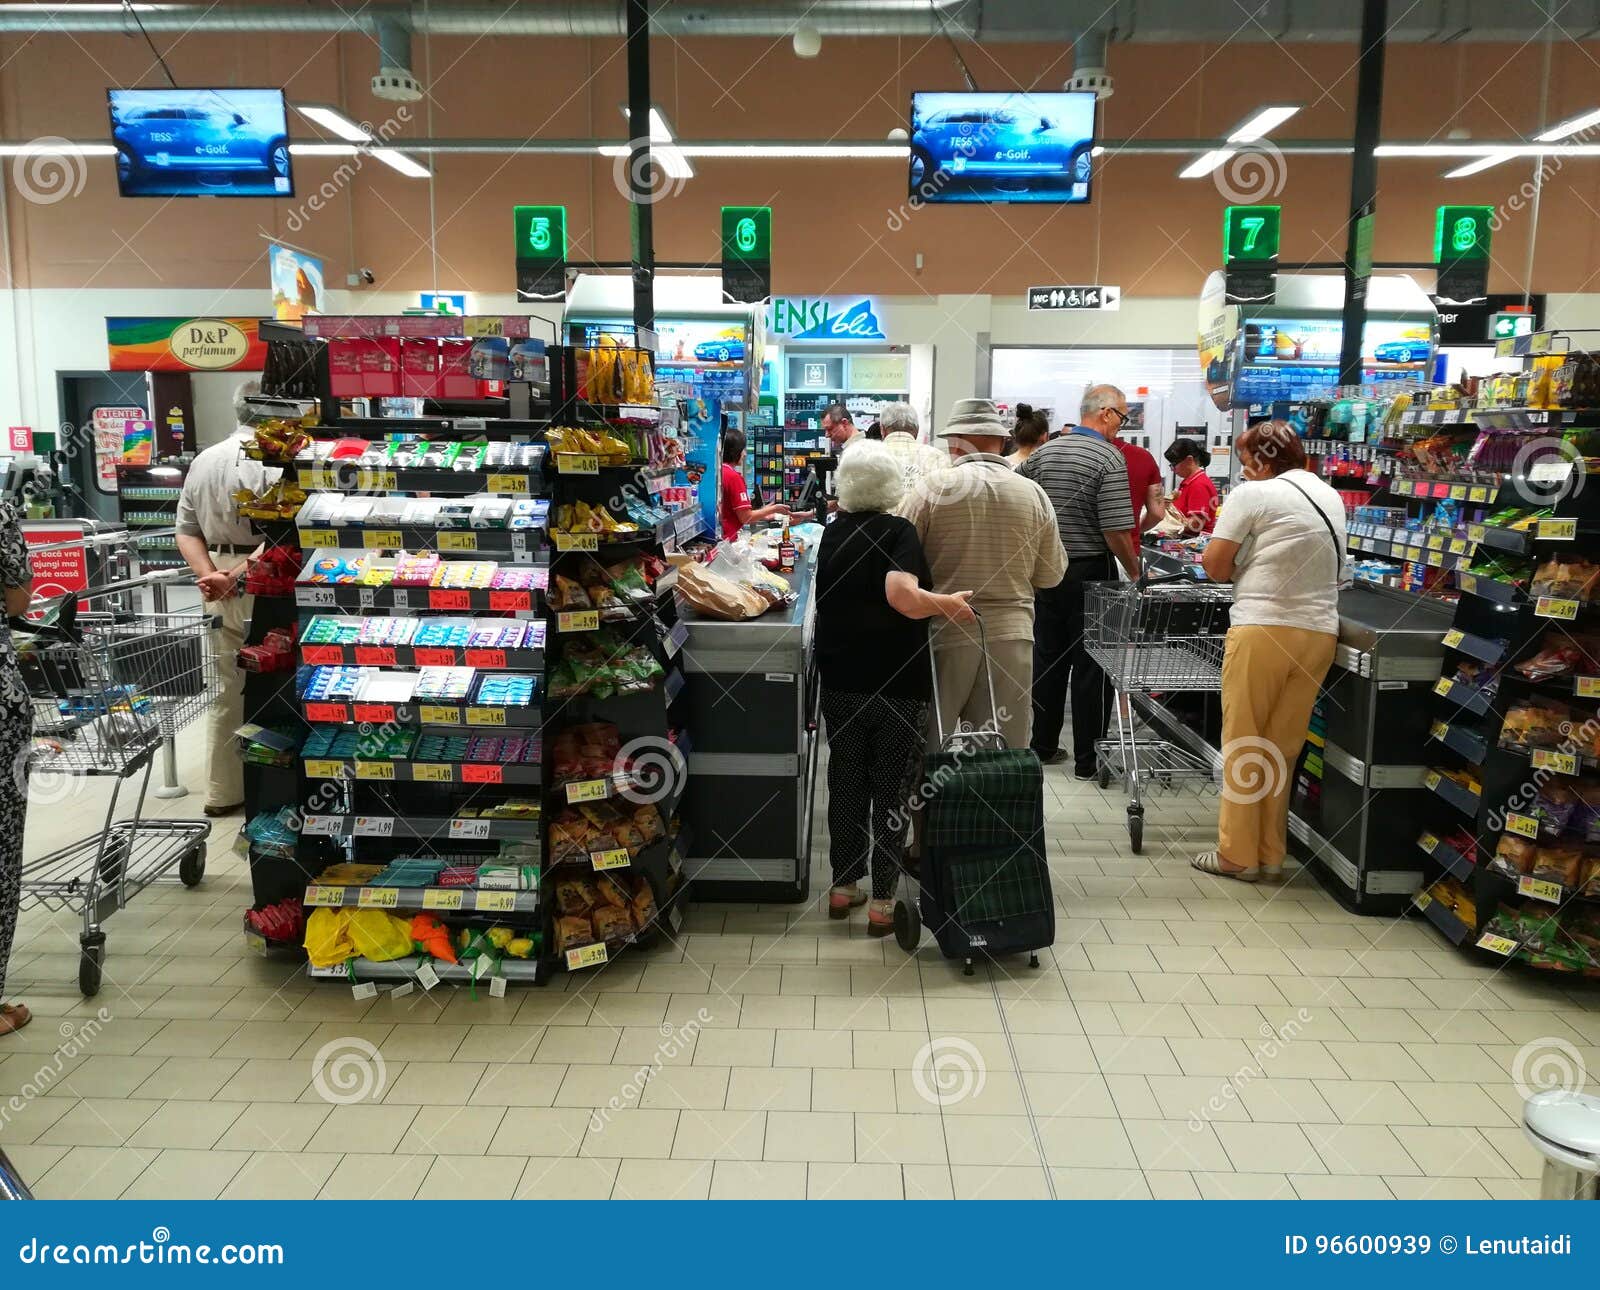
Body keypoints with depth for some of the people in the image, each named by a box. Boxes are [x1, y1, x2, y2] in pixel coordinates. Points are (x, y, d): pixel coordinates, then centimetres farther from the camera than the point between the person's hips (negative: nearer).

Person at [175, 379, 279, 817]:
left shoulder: (203, 461, 11)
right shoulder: (275, 462, -14)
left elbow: (186, 531, 9)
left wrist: (210, 575, -2)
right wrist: (237, 577, -18)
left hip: (220, 594, 7)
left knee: (225, 691, 13)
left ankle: (223, 791, 21)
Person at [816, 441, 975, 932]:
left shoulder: (833, 534, 6)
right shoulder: (898, 532, -12)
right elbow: (902, 596, -30)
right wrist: (948, 604, -15)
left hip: (840, 684, 5)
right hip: (897, 686, -5)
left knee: (846, 783, 16)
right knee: (891, 790, 6)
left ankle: (843, 886, 25)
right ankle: (883, 901, 12)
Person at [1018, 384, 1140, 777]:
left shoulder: (1045, 452, 5)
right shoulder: (1109, 458, -14)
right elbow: (1116, 530, -19)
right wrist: (1135, 571, -7)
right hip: (1090, 572, -6)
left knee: (1048, 659, 14)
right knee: (1091, 665, 2)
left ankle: (1044, 747, 22)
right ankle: (1088, 758, 7)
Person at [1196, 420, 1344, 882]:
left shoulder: (1253, 495, -5)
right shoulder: (1331, 497, 17)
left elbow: (1213, 565, -7)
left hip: (1263, 628, -6)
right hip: (1319, 632, 6)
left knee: (1242, 744, 4)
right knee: (1282, 749, 13)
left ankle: (1237, 854, 9)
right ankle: (1270, 854, 19)